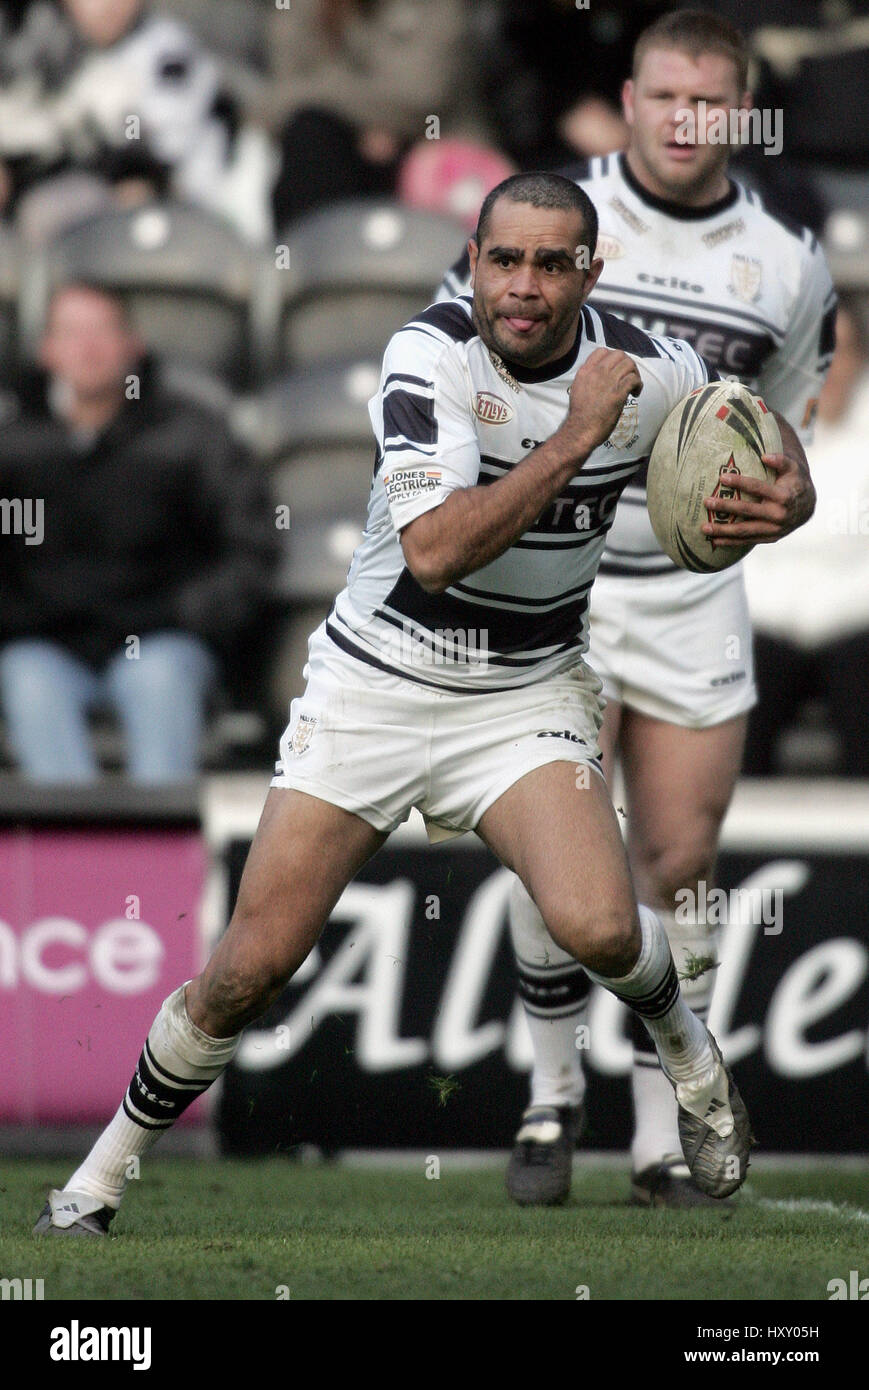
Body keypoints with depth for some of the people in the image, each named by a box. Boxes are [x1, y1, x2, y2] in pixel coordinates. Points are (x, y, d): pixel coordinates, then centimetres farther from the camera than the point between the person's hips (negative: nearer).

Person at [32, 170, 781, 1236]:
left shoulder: (649, 374, -9)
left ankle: (686, 1052, 10)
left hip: (527, 696, 1)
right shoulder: (431, 354, -19)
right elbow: (434, 552, -31)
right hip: (374, 687, -1)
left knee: (597, 928, -24)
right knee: (252, 966, -5)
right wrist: (576, 437, -31)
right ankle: (107, 1171, 15)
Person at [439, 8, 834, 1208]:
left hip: (693, 597, 2)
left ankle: (663, 1140, 12)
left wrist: (784, 498, -10)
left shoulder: (789, 265, 2)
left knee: (680, 866, 1)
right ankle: (554, 1098, 12)